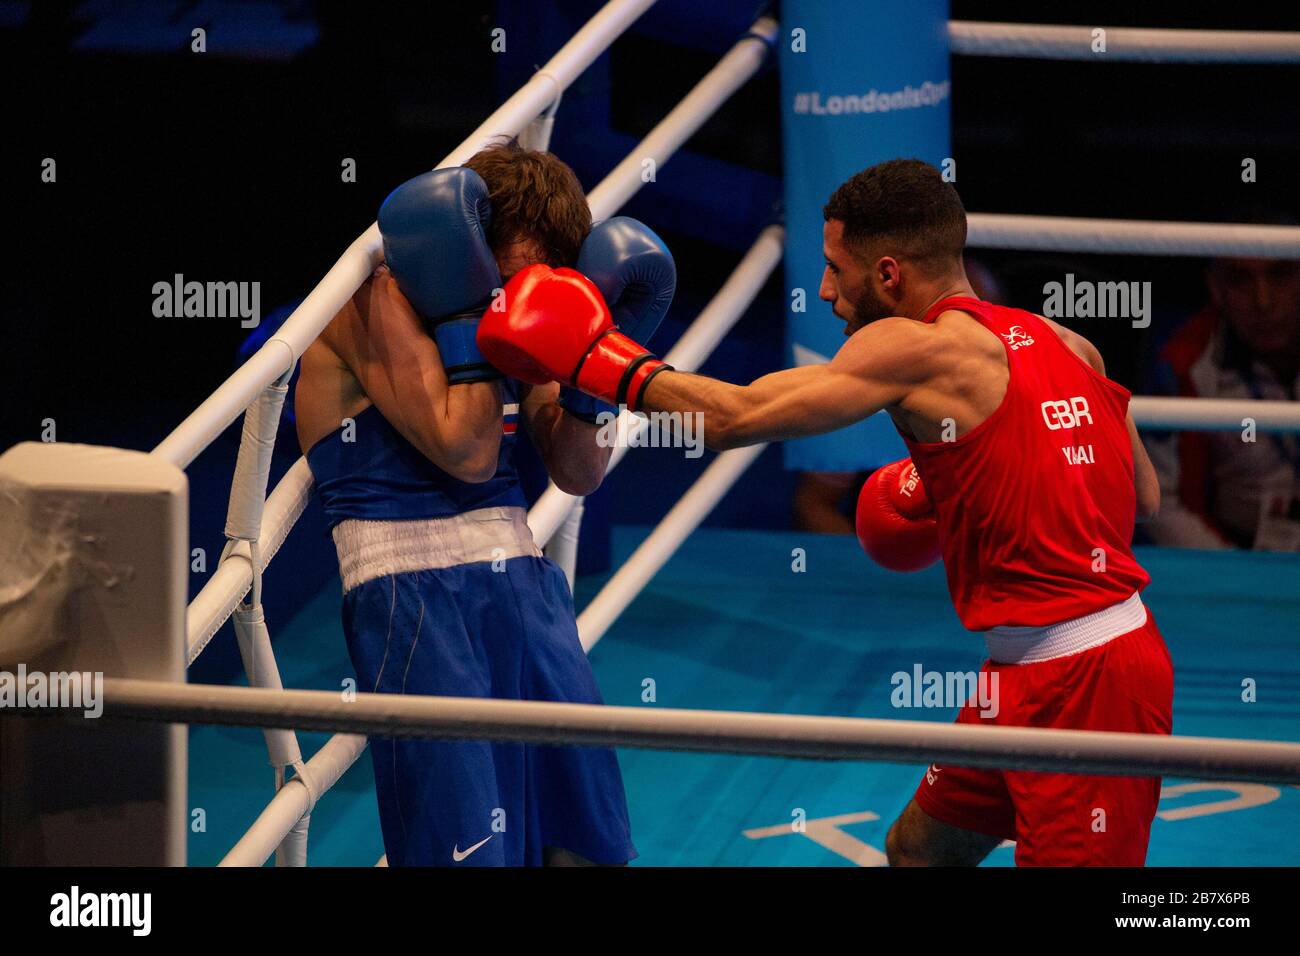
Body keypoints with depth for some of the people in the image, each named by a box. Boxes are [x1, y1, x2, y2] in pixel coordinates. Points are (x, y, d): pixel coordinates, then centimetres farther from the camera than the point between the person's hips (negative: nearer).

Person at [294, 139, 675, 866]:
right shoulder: (377, 302, -10)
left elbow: (579, 474, 15)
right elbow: (464, 451, -18)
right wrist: (465, 316, -14)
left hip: (522, 584, 8)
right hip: (416, 604, -8)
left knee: (590, 837, 8)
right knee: (467, 844, -11)